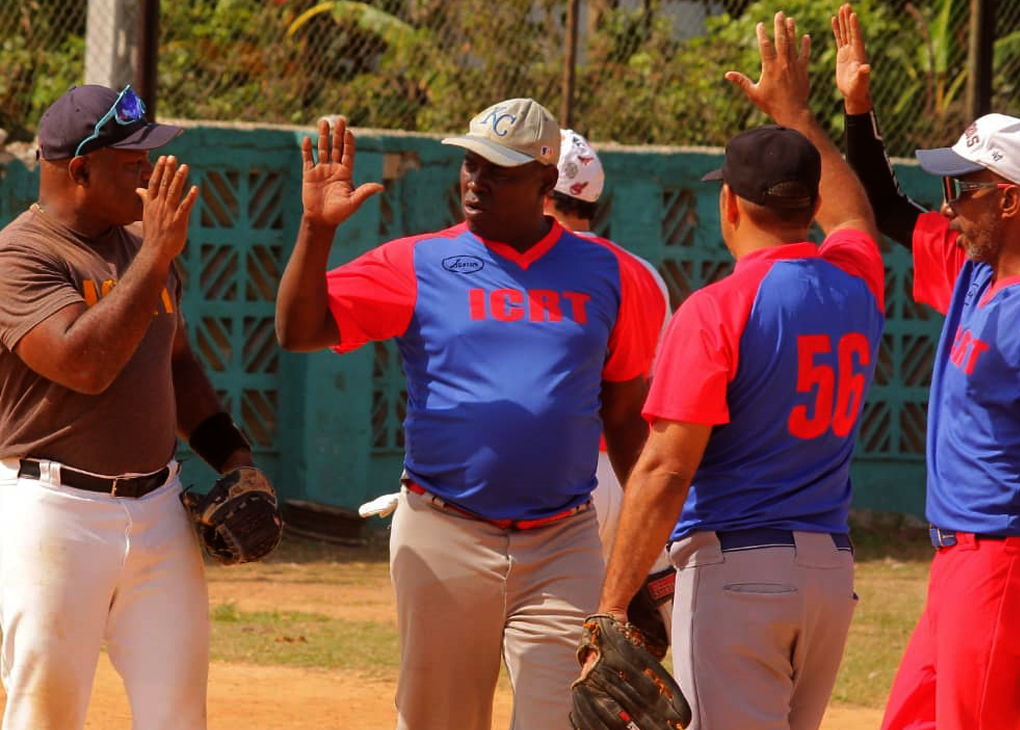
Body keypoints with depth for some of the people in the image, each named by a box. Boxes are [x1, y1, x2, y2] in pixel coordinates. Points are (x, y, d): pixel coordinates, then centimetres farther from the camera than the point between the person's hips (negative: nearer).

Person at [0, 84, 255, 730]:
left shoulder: (145, 246, 13)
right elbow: (83, 362, -25)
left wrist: (231, 455, 14)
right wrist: (156, 254, -23)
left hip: (159, 508, 7)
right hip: (57, 514, -7)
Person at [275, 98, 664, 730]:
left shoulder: (609, 275, 5)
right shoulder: (417, 265, 2)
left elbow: (626, 417, 11)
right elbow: (300, 330, -6)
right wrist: (317, 227, -19)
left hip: (562, 547, 0)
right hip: (444, 540, 0)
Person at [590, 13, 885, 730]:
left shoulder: (716, 311, -10)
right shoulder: (857, 287, 8)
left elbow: (665, 470, -16)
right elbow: (855, 213, 35)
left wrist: (613, 607, -17)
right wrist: (794, 114, 46)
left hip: (733, 569, -7)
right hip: (833, 570, 7)